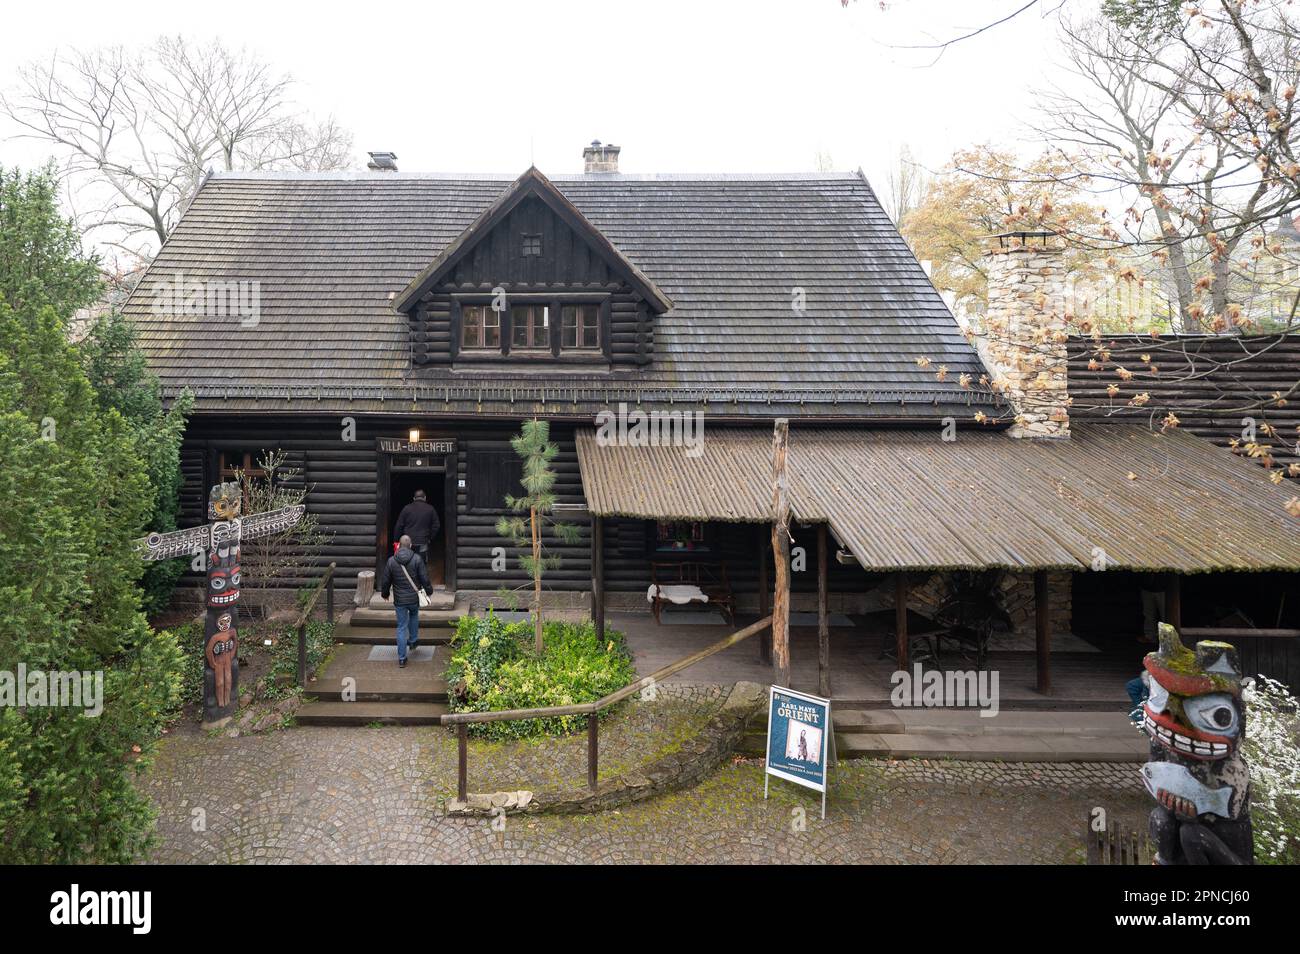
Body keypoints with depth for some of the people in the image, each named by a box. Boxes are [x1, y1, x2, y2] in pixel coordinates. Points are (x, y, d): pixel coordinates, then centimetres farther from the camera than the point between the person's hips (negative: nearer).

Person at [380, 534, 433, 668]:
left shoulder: (391, 561, -6)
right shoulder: (416, 559, -10)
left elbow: (386, 581, 2)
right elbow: (424, 578, -7)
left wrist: (384, 593, 21)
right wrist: (429, 590, 11)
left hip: (399, 600, 0)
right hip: (414, 598, 0)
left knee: (401, 627, 6)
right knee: (414, 616, 32)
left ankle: (401, 659, 8)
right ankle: (413, 641, 40)